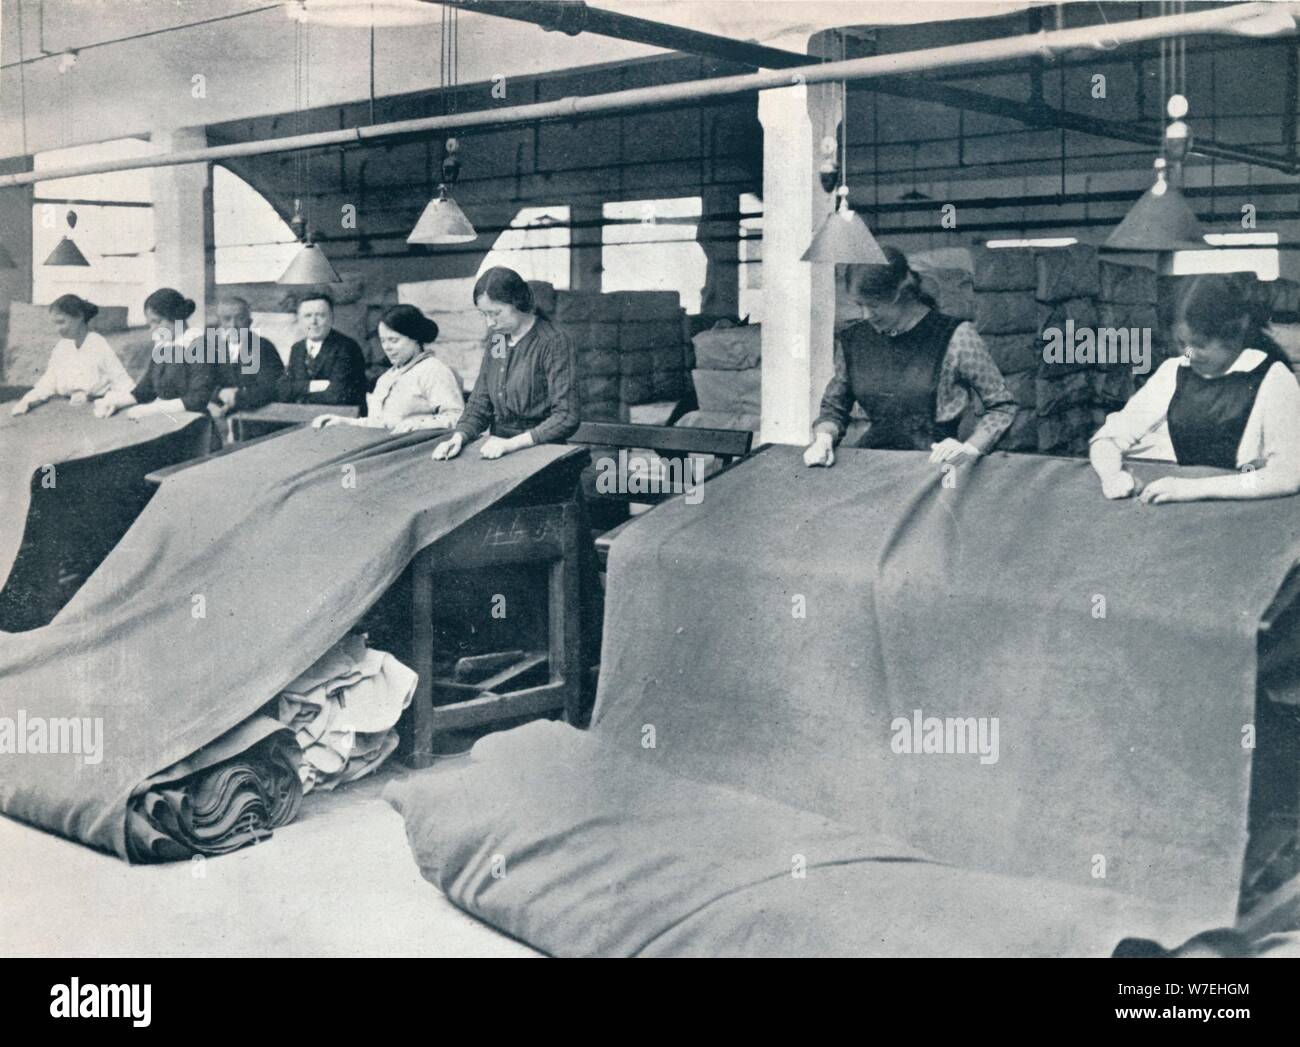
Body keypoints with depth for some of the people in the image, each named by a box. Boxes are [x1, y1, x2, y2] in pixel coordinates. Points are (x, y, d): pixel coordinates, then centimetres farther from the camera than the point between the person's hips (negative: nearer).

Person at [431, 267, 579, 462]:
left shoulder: (553, 343, -10)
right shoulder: (496, 338, 11)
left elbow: (566, 419, -15)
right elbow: (480, 403, 12)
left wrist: (511, 444, -23)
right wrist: (459, 436, -8)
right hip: (498, 451, 6)